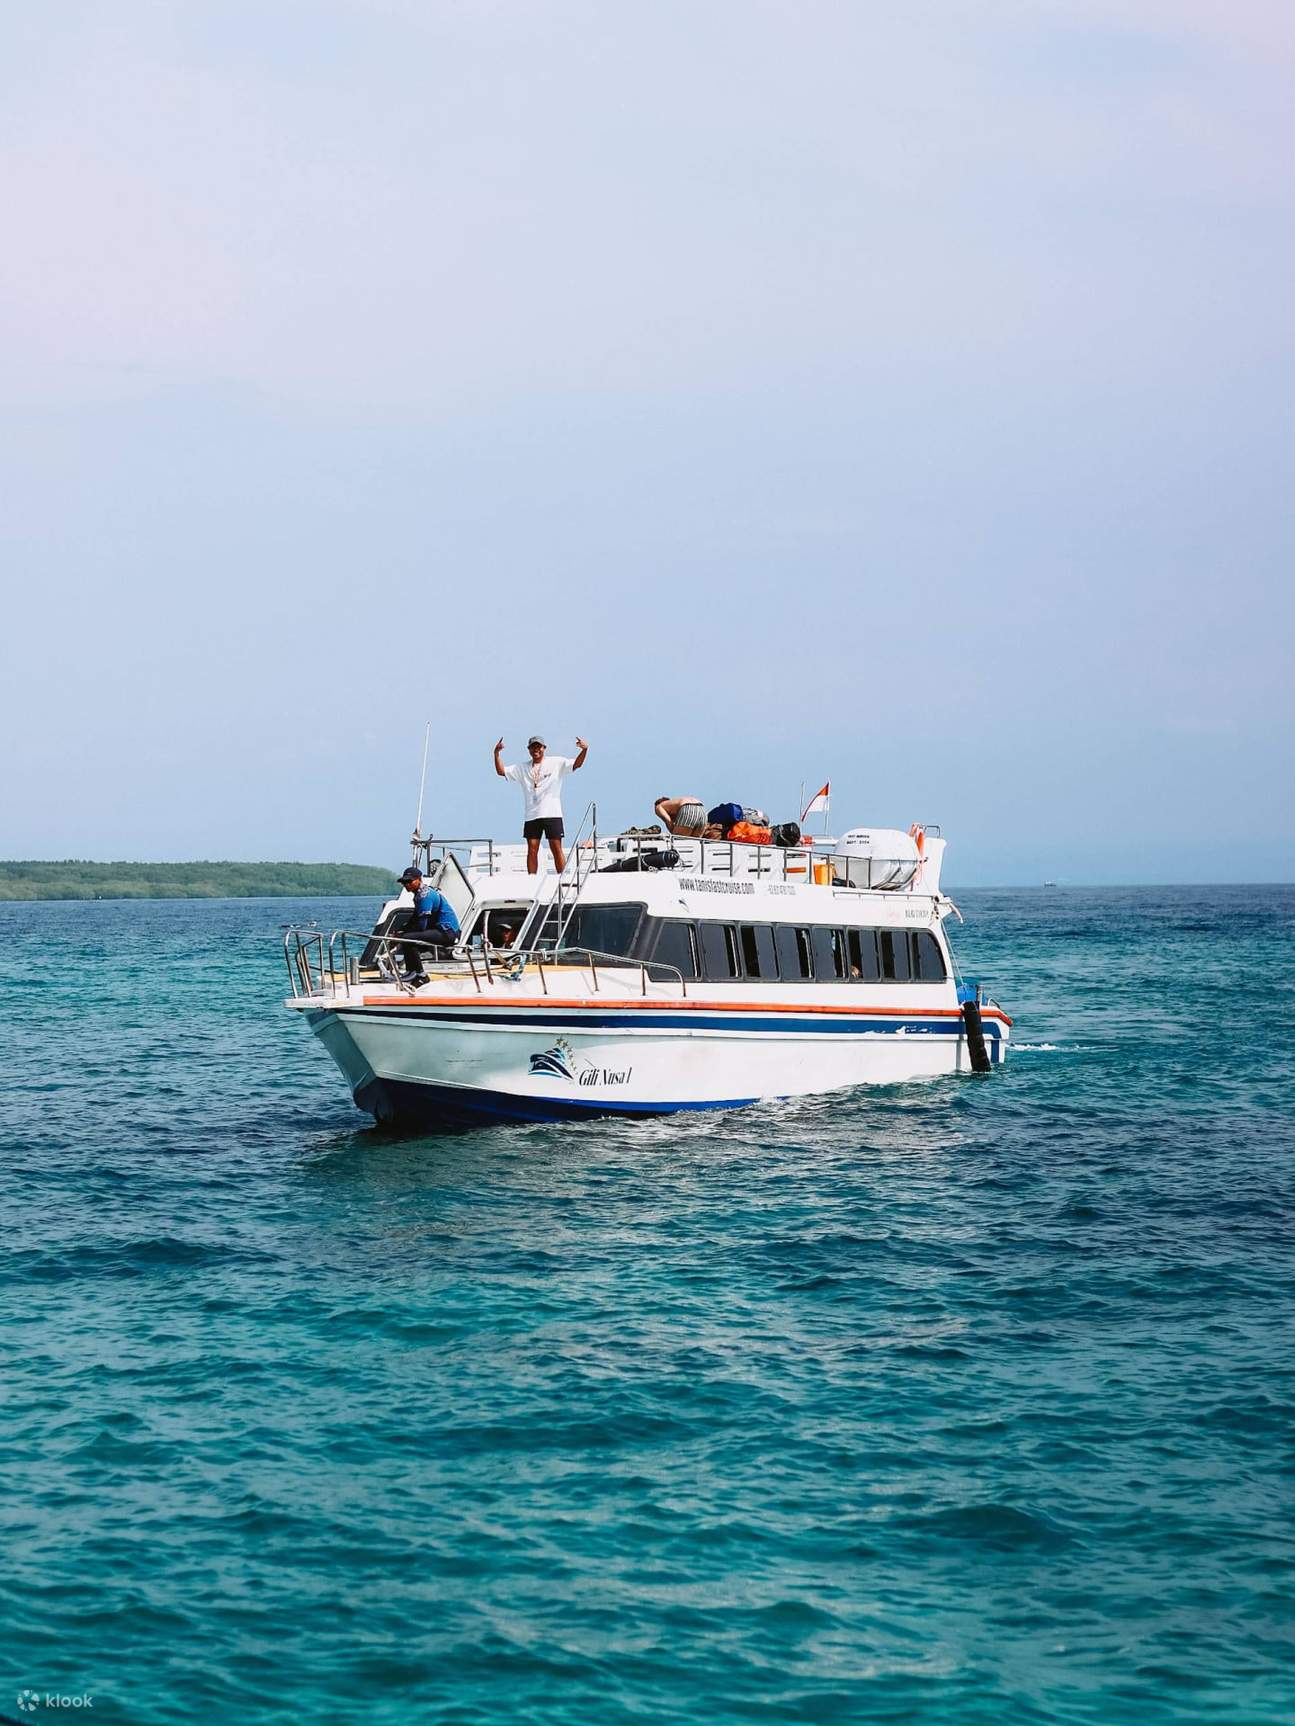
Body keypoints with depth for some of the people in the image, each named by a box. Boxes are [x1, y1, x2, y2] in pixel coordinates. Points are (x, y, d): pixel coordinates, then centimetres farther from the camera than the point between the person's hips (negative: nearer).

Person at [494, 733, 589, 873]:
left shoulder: (556, 763, 4)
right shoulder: (522, 768, 13)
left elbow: (576, 764, -5)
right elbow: (501, 771, 11)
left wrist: (584, 750, -23)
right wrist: (496, 754, -2)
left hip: (552, 814, -3)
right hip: (531, 815, 3)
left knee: (556, 848, -4)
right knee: (532, 850, 1)